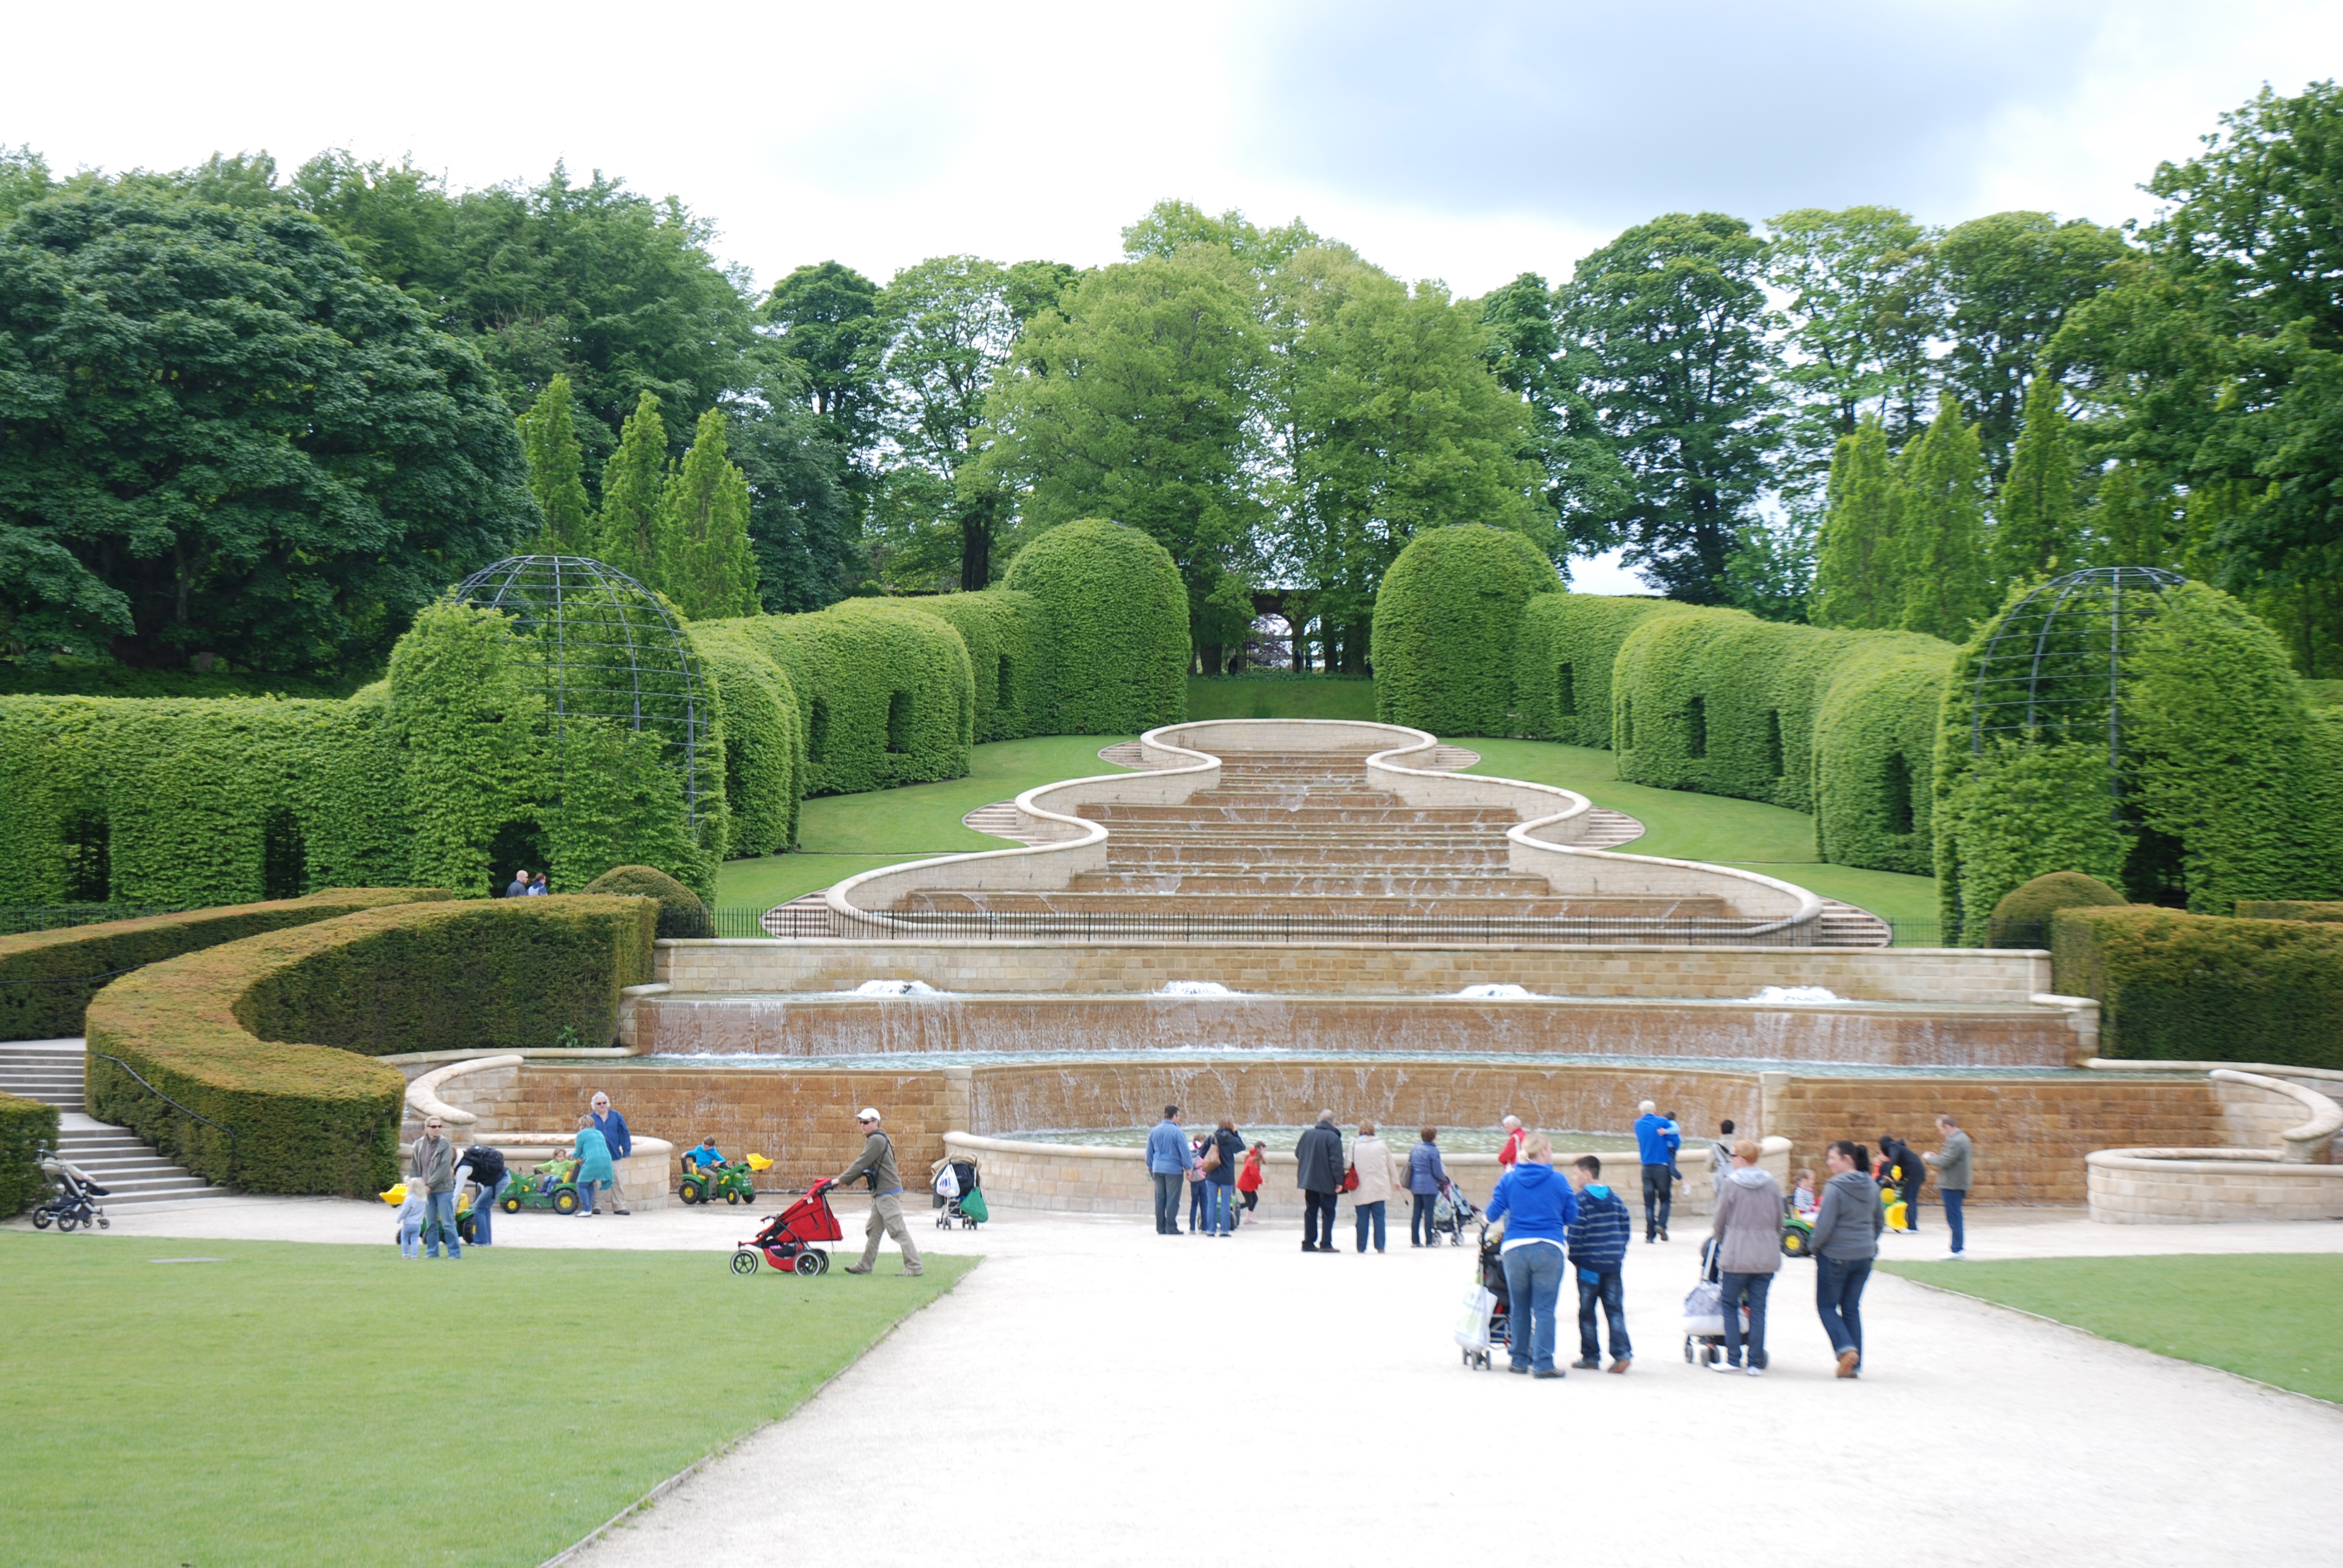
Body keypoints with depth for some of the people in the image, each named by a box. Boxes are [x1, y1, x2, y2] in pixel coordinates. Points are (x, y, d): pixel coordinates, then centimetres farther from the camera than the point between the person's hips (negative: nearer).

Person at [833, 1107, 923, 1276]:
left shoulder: (877, 1140, -15)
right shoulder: (873, 1140, 17)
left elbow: (861, 1164, -17)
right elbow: (863, 1165, 21)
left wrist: (842, 1179, -10)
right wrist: (844, 1179, 12)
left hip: (889, 1193, -11)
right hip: (880, 1194, 11)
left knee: (898, 1231, -9)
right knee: (873, 1230, 14)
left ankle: (914, 1267, -8)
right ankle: (866, 1266, 20)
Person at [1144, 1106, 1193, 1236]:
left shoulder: (1155, 1131, 8)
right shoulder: (1177, 1132, -12)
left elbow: (1149, 1151, 16)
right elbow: (1185, 1151, -11)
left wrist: (1150, 1167, 28)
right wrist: (1188, 1167, -1)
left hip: (1158, 1168, 6)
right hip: (1174, 1169, -6)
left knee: (1160, 1199, 10)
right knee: (1172, 1200, -1)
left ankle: (1161, 1227, 13)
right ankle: (1171, 1227, -1)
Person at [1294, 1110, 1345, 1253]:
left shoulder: (1307, 1135, 5)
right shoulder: (1333, 1137, -13)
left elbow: (1298, 1154, 16)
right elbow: (1336, 1161, -19)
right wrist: (1339, 1181, -15)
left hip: (1309, 1180, 5)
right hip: (1327, 1182, -5)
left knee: (1310, 1211, 12)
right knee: (1328, 1213, 1)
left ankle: (1308, 1242, 12)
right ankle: (1325, 1244, -4)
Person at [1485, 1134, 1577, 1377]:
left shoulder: (1508, 1180, 4)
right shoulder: (1558, 1181, 0)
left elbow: (1492, 1214, 4)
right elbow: (1571, 1216, 8)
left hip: (1514, 1248, 2)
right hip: (1548, 1248, -2)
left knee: (1520, 1308, 14)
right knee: (1544, 1308, -1)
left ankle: (1520, 1360, 21)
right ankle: (1543, 1363, -5)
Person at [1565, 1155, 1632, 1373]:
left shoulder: (1581, 1199, -9)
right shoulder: (1616, 1199, 8)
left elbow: (1576, 1232, -13)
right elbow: (1626, 1229, 9)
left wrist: (1574, 1258, -1)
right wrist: (1619, 1254, 16)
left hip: (1589, 1263, -4)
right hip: (1614, 1264, 4)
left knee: (1587, 1311, 6)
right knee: (1615, 1309, 5)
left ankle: (1591, 1357, 9)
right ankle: (1622, 1353, -9)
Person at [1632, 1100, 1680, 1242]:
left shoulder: (1638, 1124, 6)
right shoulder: (1662, 1122, -4)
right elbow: (1675, 1141, -2)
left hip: (1646, 1166, 2)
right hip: (1663, 1165, -2)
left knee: (1649, 1202, 5)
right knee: (1665, 1198, 8)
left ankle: (1650, 1234, -1)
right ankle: (1661, 1224, -14)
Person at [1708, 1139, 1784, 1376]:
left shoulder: (1730, 1183, -8)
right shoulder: (1772, 1184, 4)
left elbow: (1720, 1221, -1)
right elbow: (1779, 1222, 11)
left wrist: (1719, 1238, 20)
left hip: (1736, 1256, -4)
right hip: (1767, 1256, 4)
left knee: (1730, 1305, 10)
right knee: (1758, 1308, 7)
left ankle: (1733, 1359, 6)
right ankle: (1756, 1363, 6)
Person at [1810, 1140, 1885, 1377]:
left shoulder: (1835, 1188, -18)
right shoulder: (1872, 1187, 5)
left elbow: (1825, 1225, -18)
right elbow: (1880, 1221, 14)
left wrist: (1815, 1246, -1)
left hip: (1835, 1256, -6)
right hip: (1865, 1256, 6)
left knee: (1827, 1306, 9)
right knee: (1852, 1307, 14)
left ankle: (1846, 1348, -12)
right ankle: (1854, 1364, 12)